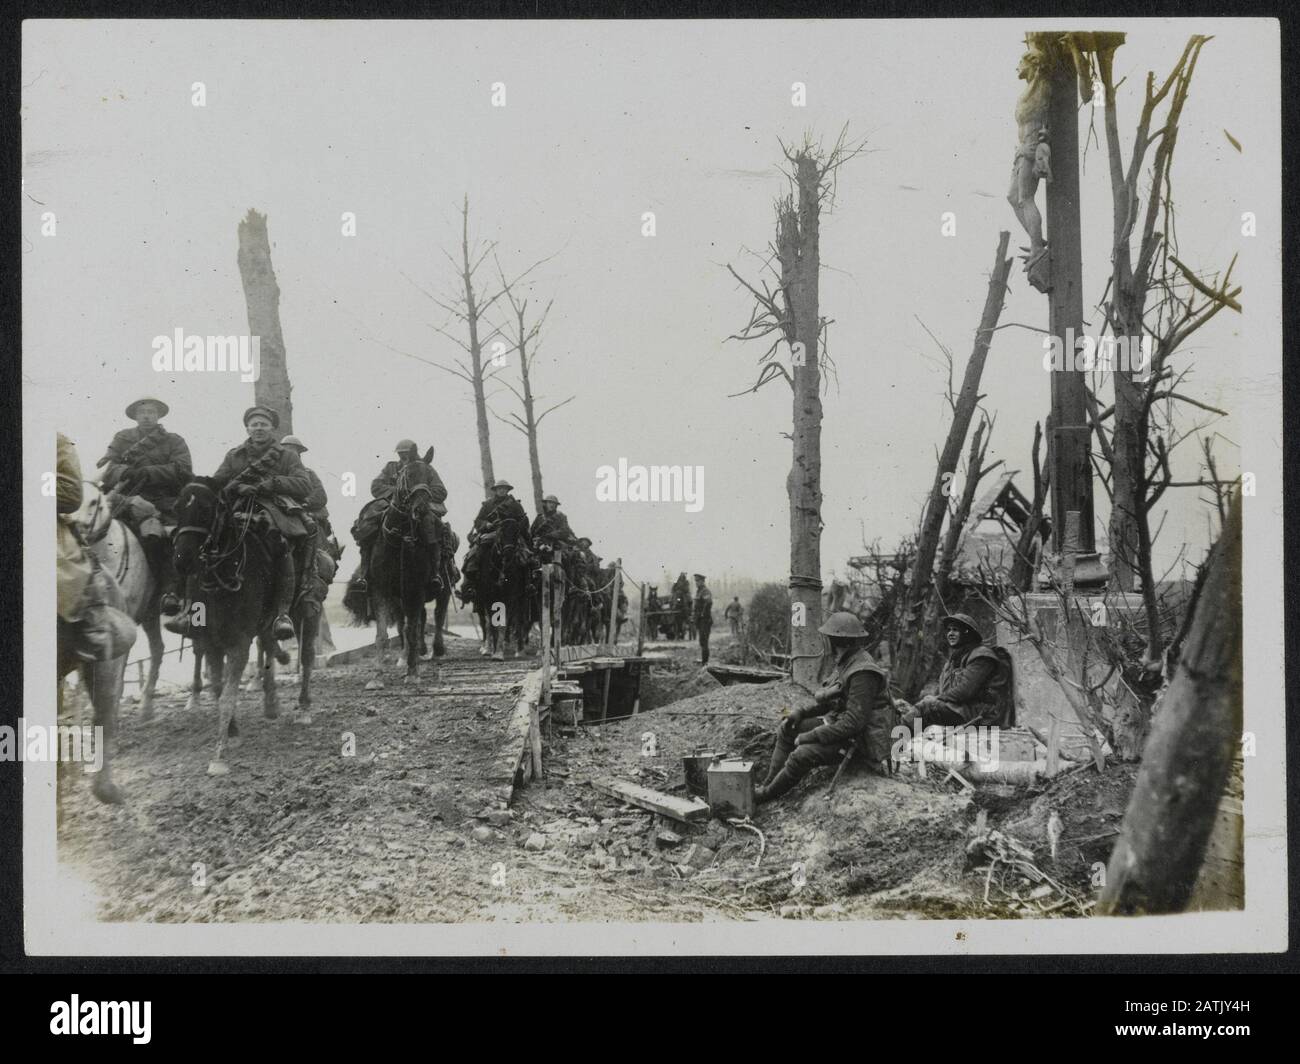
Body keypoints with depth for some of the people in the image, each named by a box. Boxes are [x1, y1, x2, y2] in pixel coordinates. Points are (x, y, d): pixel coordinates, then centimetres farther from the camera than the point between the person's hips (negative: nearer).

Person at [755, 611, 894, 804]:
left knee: (802, 755, -24)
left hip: (858, 739, -11)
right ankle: (769, 785, 10)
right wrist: (800, 713, 3)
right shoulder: (846, 662, 6)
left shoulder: (862, 674, -27)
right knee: (786, 730, 8)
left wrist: (810, 736, -24)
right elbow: (830, 700, 18)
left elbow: (853, 722, -29)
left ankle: (767, 795, -3)